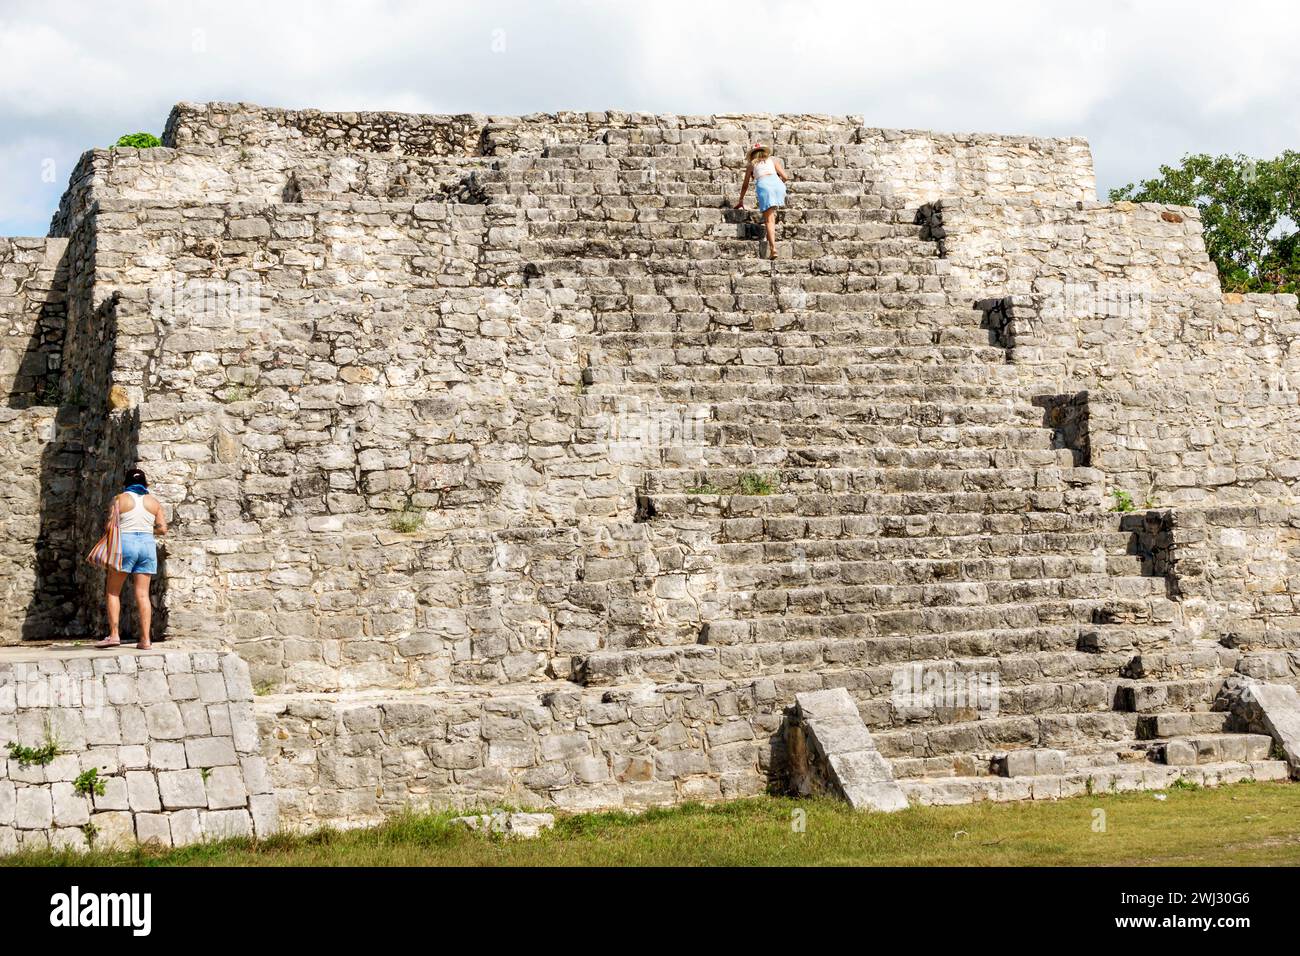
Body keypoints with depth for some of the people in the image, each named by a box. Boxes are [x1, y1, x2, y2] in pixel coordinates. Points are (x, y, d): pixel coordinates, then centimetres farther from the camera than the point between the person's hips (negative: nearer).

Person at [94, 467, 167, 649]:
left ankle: (114, 634, -3)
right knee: (143, 593, 2)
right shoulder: (154, 502, 10)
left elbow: (109, 525, -7)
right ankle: (145, 639, -2)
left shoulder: (120, 499, 0)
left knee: (112, 592, 7)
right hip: (148, 544, 3)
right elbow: (162, 528, 5)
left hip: (125, 543, -3)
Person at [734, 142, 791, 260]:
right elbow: (785, 177, 25)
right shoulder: (772, 160, 31)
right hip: (777, 183, 2)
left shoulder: (752, 164, 28)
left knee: (769, 220, -8)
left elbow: (745, 185, 36)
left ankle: (773, 248, -21)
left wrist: (741, 201, 50)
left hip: (763, 184, -2)